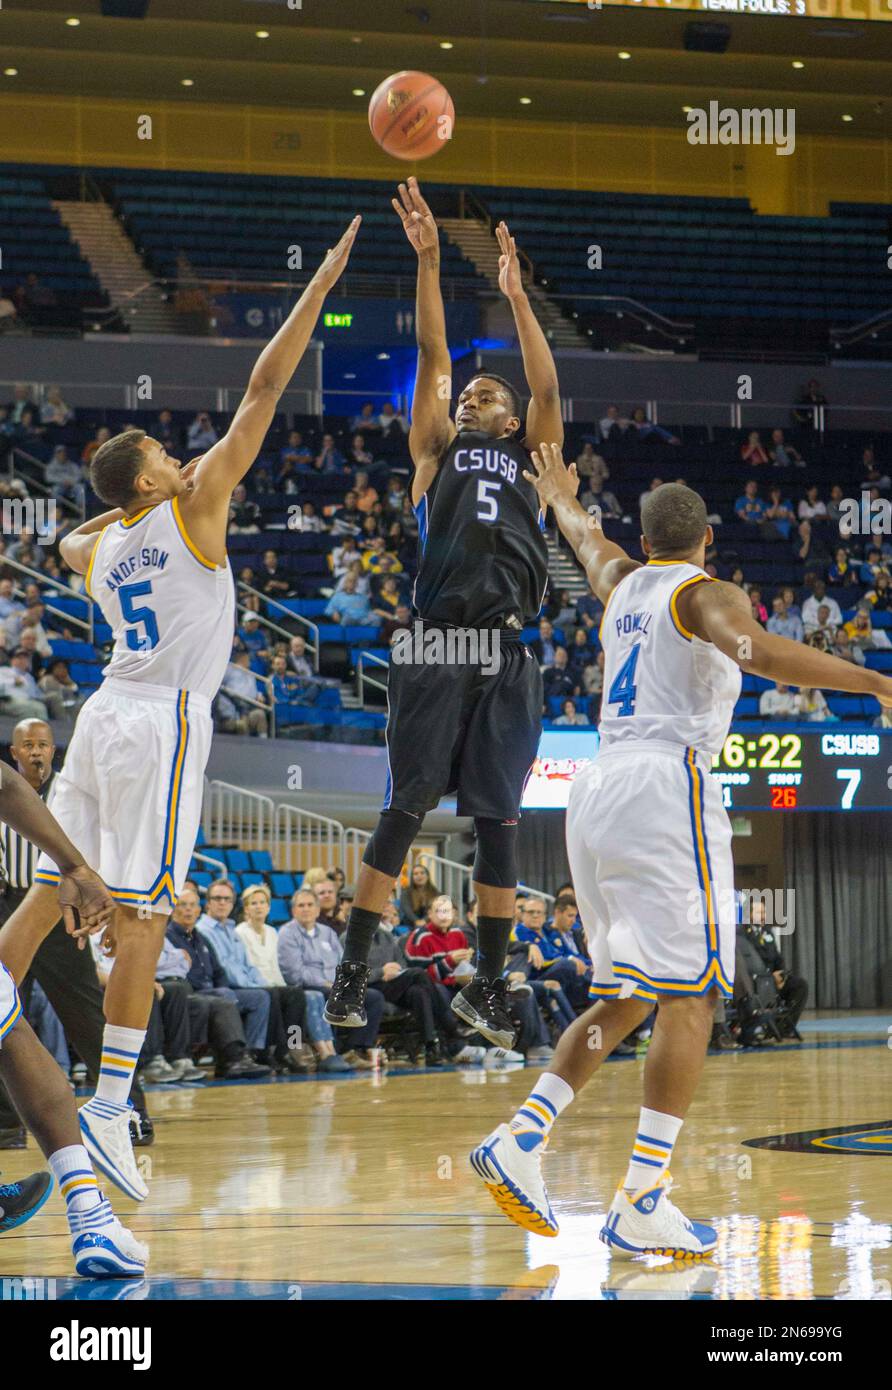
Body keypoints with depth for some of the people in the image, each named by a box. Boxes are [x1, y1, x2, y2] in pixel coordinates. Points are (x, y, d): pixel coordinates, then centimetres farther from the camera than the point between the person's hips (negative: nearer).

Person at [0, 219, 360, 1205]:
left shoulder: (98, 549, 14)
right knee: (142, 917, -8)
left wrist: (136, 497, 37)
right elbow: (263, 392, -4)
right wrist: (322, 283, -1)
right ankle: (109, 1108, -11)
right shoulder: (192, 509, -3)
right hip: (160, 723, -7)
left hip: (104, 715, 7)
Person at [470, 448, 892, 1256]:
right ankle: (640, 1205, -16)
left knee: (627, 1000, 17)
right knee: (689, 997, -9)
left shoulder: (624, 583, 21)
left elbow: (588, 540, 45)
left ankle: (520, 1140, 4)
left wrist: (561, 499, 67)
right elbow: (755, 649, -22)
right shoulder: (703, 594, 1)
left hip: (598, 793, 8)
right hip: (666, 786, -8)